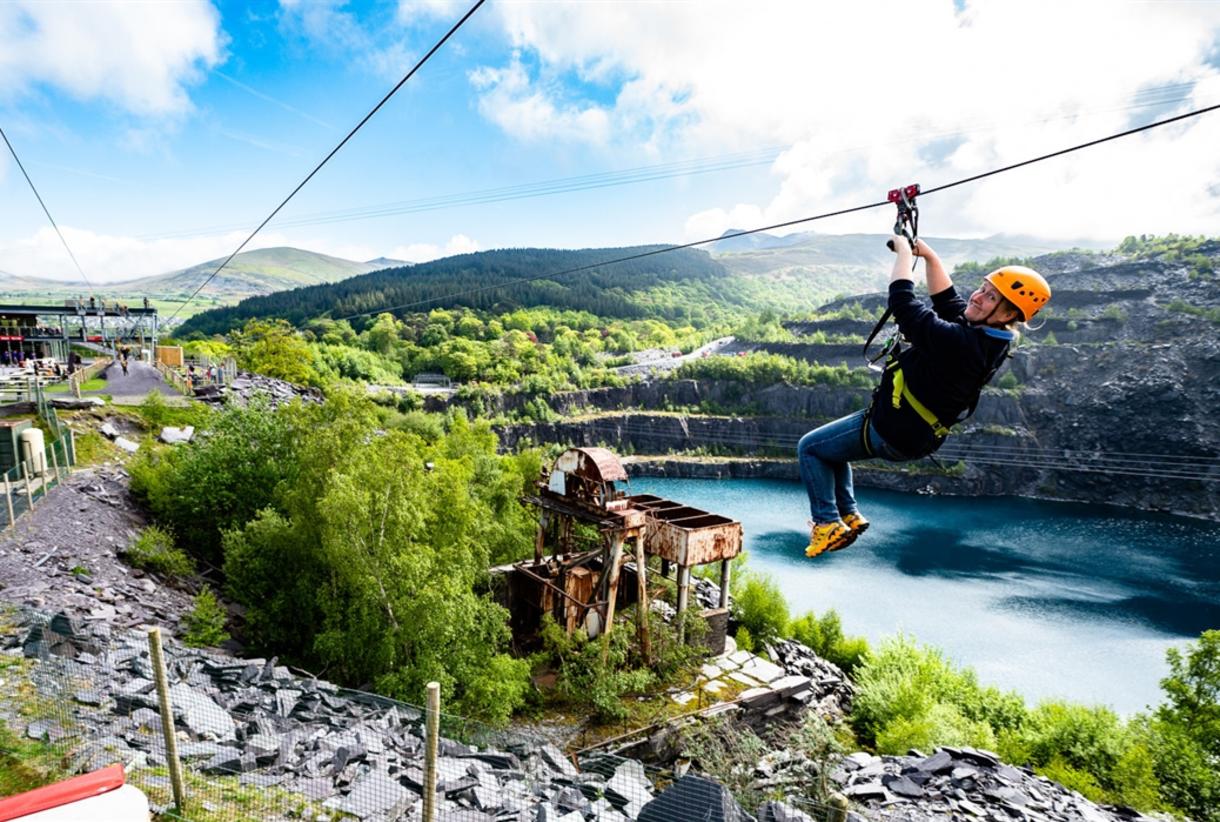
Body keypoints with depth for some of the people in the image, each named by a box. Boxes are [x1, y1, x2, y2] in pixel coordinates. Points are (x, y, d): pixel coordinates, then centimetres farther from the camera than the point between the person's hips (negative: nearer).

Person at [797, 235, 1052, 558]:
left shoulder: (959, 343, -33)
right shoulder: (988, 338, -4)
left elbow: (904, 304, -28)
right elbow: (946, 297, 11)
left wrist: (905, 252, -15)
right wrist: (928, 255, 4)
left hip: (891, 434, -10)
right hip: (917, 434, 10)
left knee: (810, 447, 4)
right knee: (830, 446, 28)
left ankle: (828, 525, 7)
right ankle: (849, 515, 29)